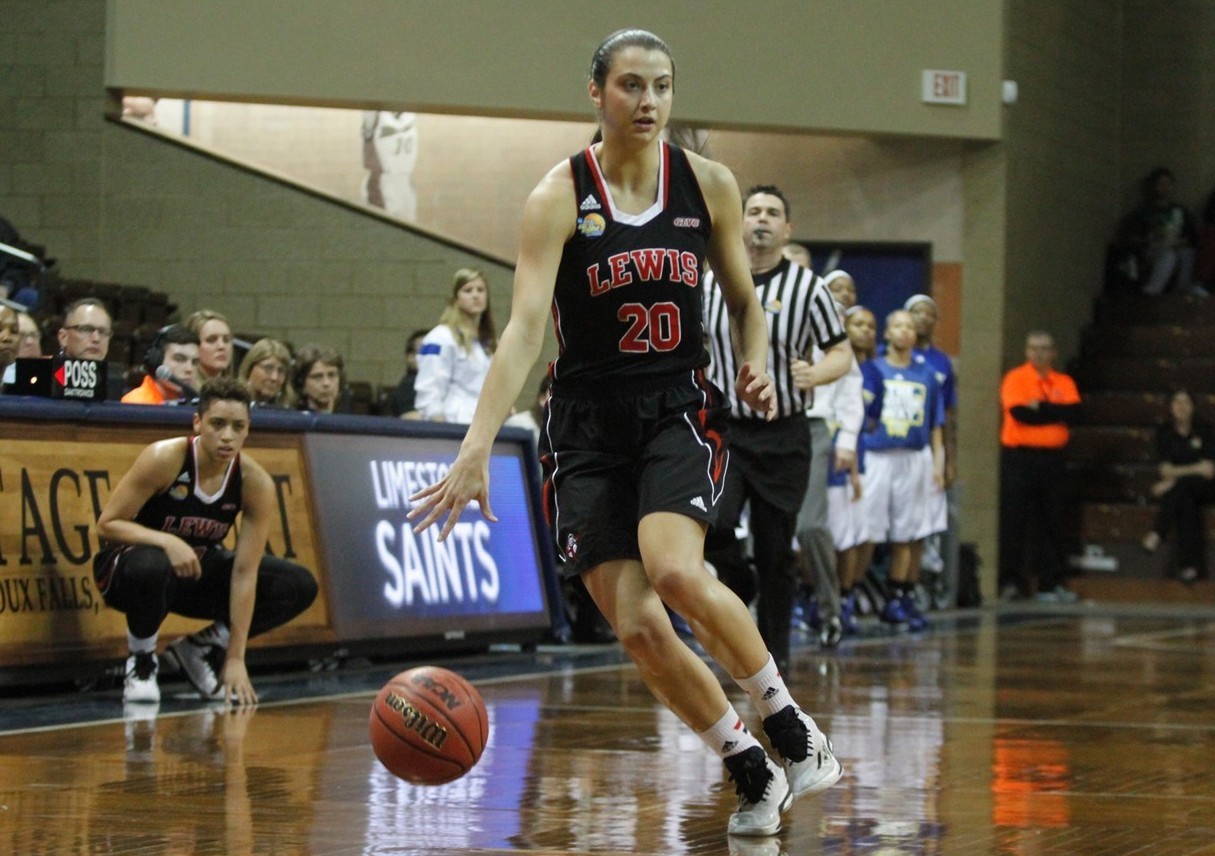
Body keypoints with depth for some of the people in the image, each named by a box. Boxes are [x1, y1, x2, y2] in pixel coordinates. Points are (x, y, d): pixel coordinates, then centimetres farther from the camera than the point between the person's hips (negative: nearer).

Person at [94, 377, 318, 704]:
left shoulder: (256, 484, -15)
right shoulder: (164, 459, -24)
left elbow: (245, 573, -15)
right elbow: (107, 524, -20)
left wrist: (236, 658, -18)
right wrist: (168, 542, -37)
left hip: (197, 572, 5)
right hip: (130, 564, -5)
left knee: (300, 587, -9)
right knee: (151, 566, -43)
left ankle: (200, 649, 7)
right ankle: (142, 659, -12)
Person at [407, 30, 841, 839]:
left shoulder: (710, 185, 0)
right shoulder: (560, 197, -9)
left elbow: (745, 299, 16)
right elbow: (524, 328, -19)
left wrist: (757, 363, -5)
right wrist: (476, 448, -30)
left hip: (679, 409, 0)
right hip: (589, 426, 0)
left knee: (675, 569, -27)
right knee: (637, 628, -9)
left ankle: (791, 727, -8)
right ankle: (752, 771, 10)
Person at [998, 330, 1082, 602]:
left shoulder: (1064, 383, 11)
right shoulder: (1015, 379, -2)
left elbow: (1073, 410, -6)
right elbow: (1019, 411, -17)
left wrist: (1040, 408, -12)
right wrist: (1054, 412, -7)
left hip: (1052, 457, 4)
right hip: (1019, 456, -4)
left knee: (1052, 523, 5)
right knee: (1014, 522, -2)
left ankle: (1052, 582, 10)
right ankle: (1011, 582, 3)